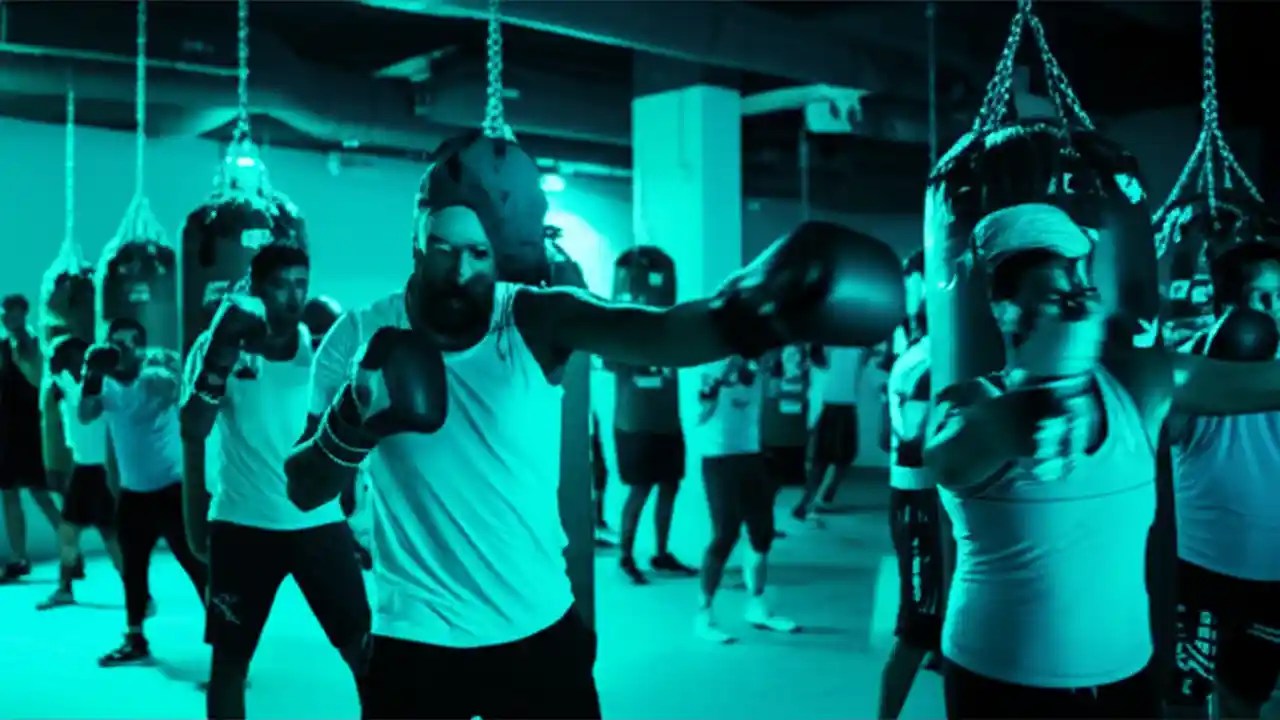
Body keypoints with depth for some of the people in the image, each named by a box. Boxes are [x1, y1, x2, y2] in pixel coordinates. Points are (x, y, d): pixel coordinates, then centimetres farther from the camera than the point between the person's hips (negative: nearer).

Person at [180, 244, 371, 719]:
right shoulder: (221, 345, -1)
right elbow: (193, 431, -14)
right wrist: (222, 351, -21)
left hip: (319, 521, 1)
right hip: (242, 524, 0)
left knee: (364, 649, -2)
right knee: (229, 659, 12)